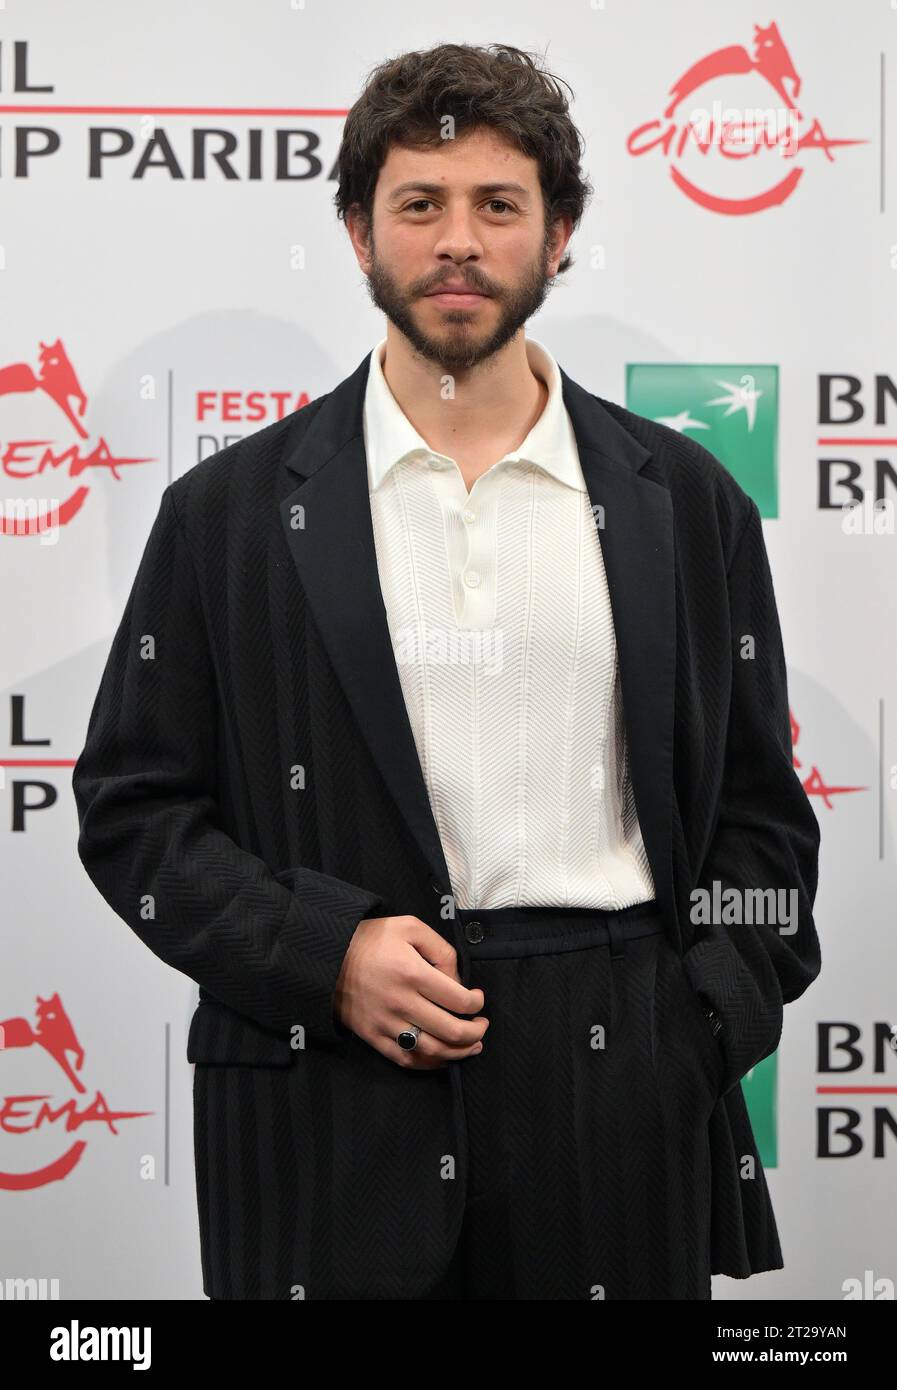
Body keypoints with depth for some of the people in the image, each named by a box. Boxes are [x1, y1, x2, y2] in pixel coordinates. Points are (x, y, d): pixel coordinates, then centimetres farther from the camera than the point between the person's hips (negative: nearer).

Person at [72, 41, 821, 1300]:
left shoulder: (687, 502, 7)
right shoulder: (230, 510, 4)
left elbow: (759, 811, 10)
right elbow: (131, 805, 4)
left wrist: (700, 1039, -2)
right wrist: (323, 956, -9)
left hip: (619, 1095, 1)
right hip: (328, 1117, -1)